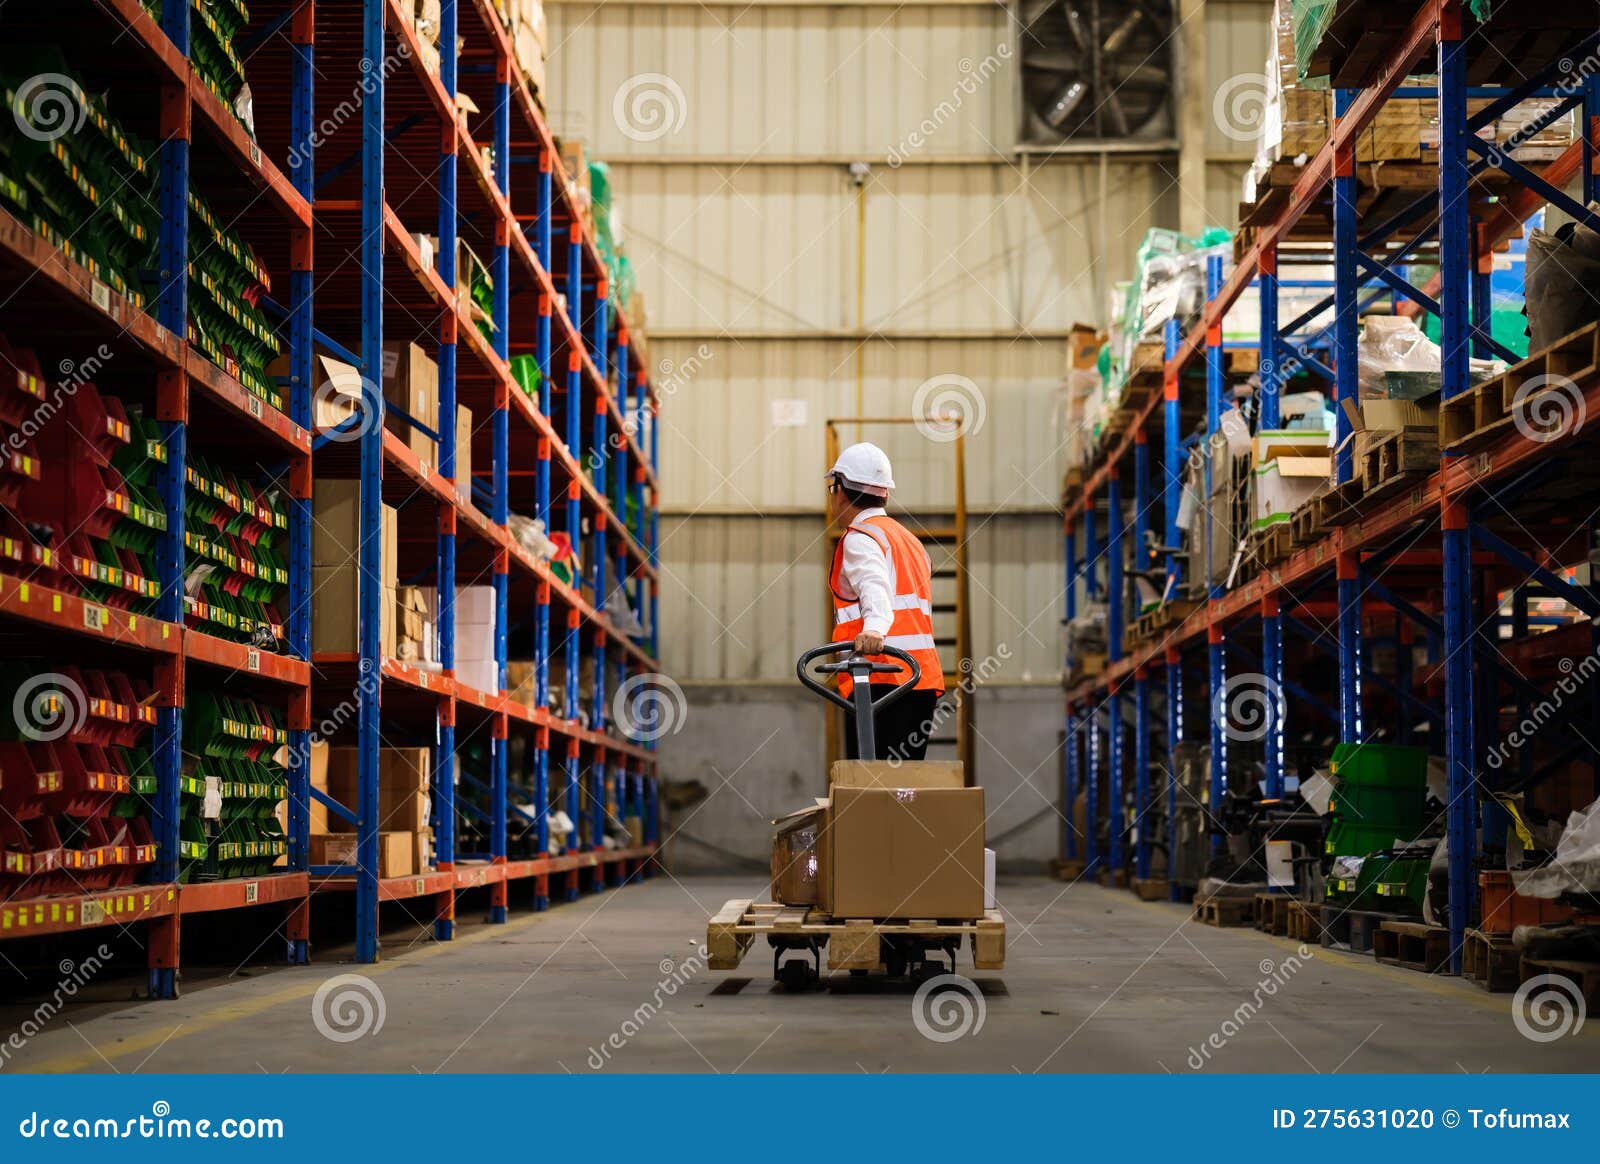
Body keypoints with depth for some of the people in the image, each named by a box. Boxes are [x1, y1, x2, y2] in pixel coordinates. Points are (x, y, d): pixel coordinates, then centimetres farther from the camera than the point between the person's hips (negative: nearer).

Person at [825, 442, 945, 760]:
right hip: (923, 678, 8)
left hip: (881, 680, -8)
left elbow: (875, 585, -23)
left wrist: (873, 627, -39)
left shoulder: (860, 537, -2)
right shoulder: (910, 540, 26)